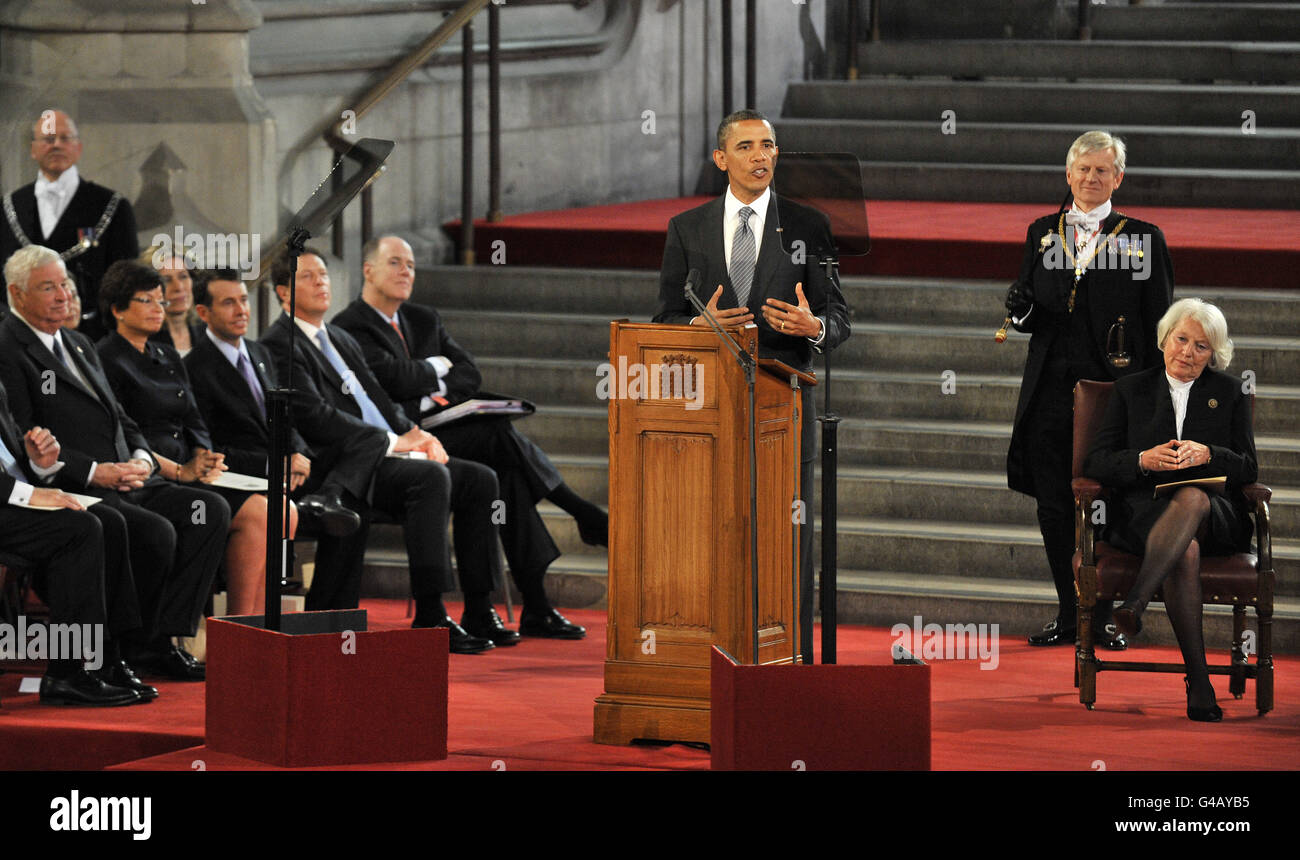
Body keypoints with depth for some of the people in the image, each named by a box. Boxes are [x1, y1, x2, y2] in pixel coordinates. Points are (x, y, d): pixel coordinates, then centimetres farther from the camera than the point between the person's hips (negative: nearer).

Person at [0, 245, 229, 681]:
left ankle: (162, 638, -11)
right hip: (71, 494, -9)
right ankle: (133, 648, -11)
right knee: (156, 533, -30)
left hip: (126, 483, 9)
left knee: (211, 510, -9)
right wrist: (95, 472, -19)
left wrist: (141, 458, 1)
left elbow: (121, 420, 23)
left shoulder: (78, 345, 23)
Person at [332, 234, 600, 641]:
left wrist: (432, 393, -7)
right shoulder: (349, 328, -2)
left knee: (507, 473, -24)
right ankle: (593, 522, -21)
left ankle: (536, 609, -27)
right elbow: (394, 378, -17)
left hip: (443, 429, 7)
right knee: (501, 436, -27)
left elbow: (469, 374, 12)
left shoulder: (425, 320, 23)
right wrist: (437, 368, 1)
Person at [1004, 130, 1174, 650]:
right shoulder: (1042, 233, 13)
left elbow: (1159, 328, 2)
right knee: (1054, 508, 4)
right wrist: (1022, 310, -7)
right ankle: (1070, 613, 16)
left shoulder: (1142, 239, 3)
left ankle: (1101, 618, 10)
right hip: (1051, 389, 3)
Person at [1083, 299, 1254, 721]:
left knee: (1192, 498, -40)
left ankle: (1136, 601, -57)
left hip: (1216, 515, 0)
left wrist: (1207, 455, -13)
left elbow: (1247, 469, 9)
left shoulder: (1229, 392, 16)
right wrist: (1144, 460, -12)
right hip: (1143, 510, 0)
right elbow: (1097, 462, 9)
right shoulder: (1131, 390, 16)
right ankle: (1198, 682, -41)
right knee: (1185, 551, -37)